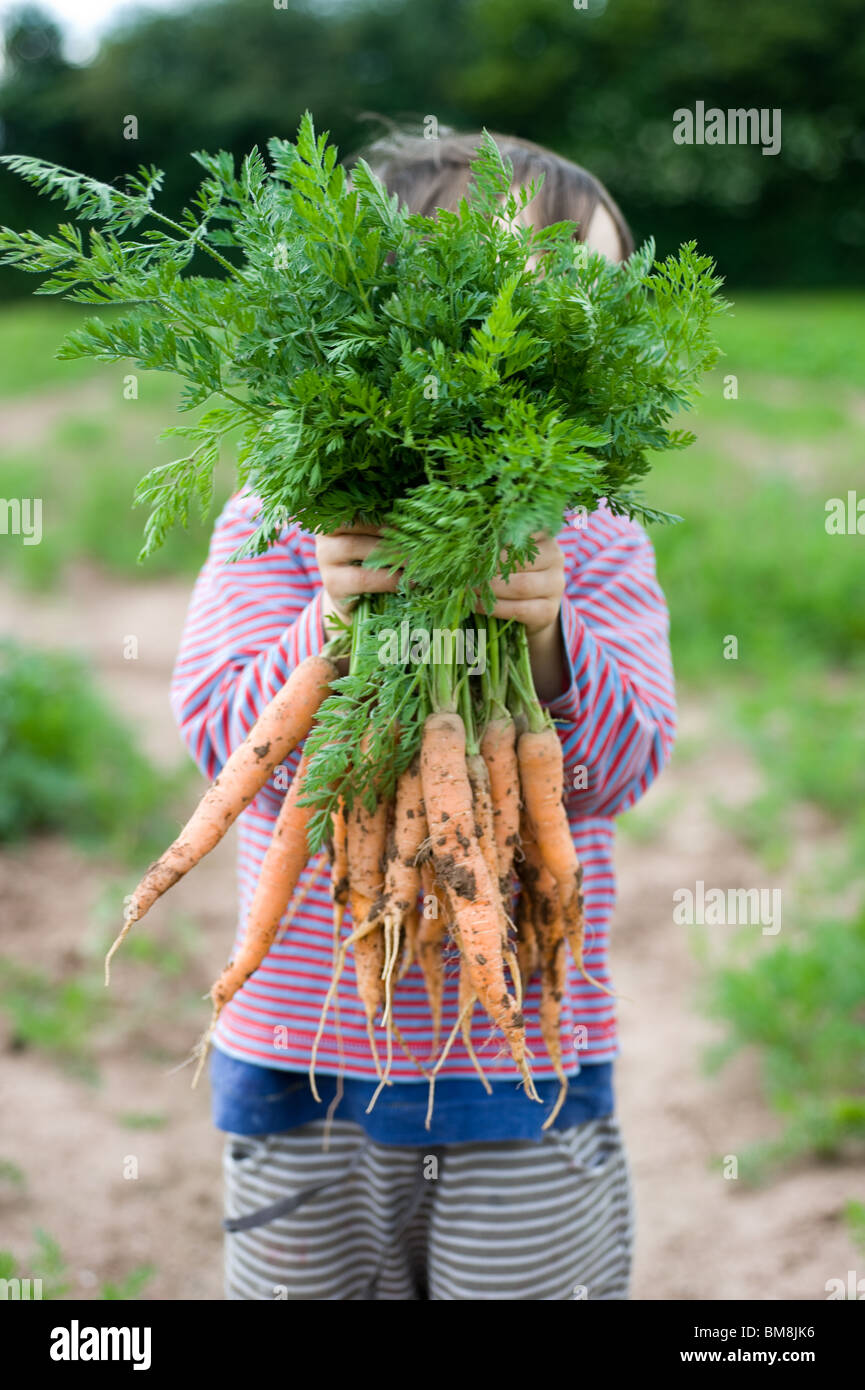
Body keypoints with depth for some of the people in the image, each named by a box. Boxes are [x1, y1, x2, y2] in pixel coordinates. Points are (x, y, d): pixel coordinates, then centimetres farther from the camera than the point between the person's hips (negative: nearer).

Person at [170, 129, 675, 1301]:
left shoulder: (595, 543, -1)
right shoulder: (278, 521, -4)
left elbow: (619, 766, -11)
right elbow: (224, 737, -13)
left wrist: (547, 645, -30)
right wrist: (332, 626, -30)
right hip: (304, 1071, 0)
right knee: (306, 1279, 15)